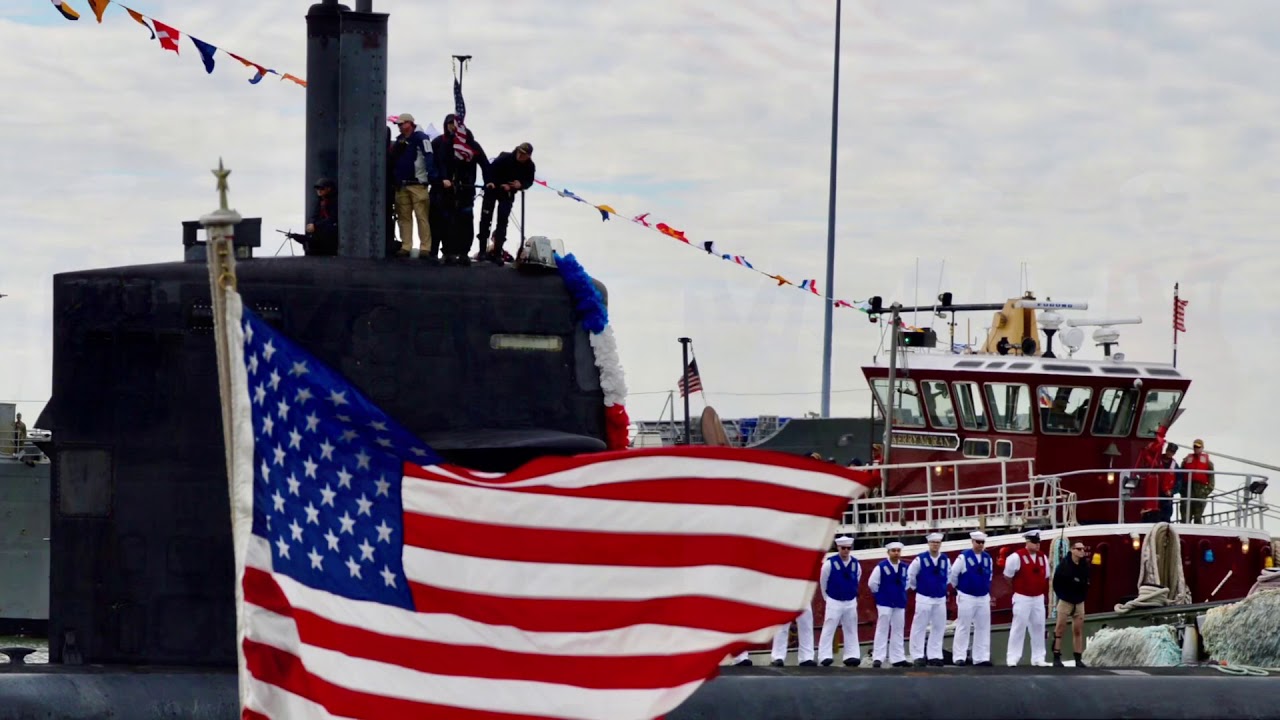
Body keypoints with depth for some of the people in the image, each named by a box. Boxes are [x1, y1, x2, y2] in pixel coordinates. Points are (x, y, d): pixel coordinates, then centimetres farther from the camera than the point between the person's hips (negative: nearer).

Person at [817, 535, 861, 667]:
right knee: (828, 630, -8)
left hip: (850, 603, 4)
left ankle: (852, 657, 12)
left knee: (851, 630, 7)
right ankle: (825, 657, -8)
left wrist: (853, 597, 15)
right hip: (834, 602, -4)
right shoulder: (830, 563, -10)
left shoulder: (855, 565, 1)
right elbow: (823, 583, 1)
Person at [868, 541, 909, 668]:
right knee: (882, 631, -5)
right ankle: (877, 658, -4)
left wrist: (902, 593, 14)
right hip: (885, 604, -5)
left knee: (898, 631, 8)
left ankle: (898, 658, 13)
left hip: (900, 604, 5)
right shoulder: (881, 567, -10)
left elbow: (906, 582, 22)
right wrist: (880, 595, 0)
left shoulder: (904, 568, 5)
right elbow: (872, 583, -8)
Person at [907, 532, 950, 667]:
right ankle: (918, 656, 1)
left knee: (938, 628, 7)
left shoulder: (946, 560, 3)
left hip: (940, 599, 4)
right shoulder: (920, 559, -9)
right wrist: (916, 588, 7)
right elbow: (910, 575, 0)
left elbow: (948, 575, 20)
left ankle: (934, 656, 14)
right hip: (924, 599, -4)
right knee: (919, 627, -3)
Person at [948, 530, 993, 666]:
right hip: (966, 597, -5)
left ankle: (982, 657, 9)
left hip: (983, 598, 5)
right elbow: (952, 574, -5)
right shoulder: (964, 557, -10)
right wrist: (958, 588, 7)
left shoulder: (988, 558, 5)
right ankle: (959, 657, 3)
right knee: (963, 627, -1)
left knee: (983, 628, 5)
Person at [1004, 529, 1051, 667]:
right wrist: (1017, 588, 4)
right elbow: (1007, 576, -4)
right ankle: (1012, 658, -1)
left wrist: (1044, 591, 15)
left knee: (1038, 627, 8)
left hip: (1038, 599, 6)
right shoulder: (1017, 557, -12)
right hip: (1022, 598, -6)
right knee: (1019, 627, -6)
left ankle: (1038, 658, 16)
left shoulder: (1042, 558, 7)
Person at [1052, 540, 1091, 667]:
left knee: (1078, 631, 5)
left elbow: (1087, 583, 9)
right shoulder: (1064, 565, -11)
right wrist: (1062, 596, -5)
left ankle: (1078, 659, 8)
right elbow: (1056, 583, -6)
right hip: (1065, 601, -4)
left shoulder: (1085, 565, -1)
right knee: (1059, 629, -4)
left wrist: (1082, 596, 1)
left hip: (1079, 603, 4)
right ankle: (1057, 658, -1)